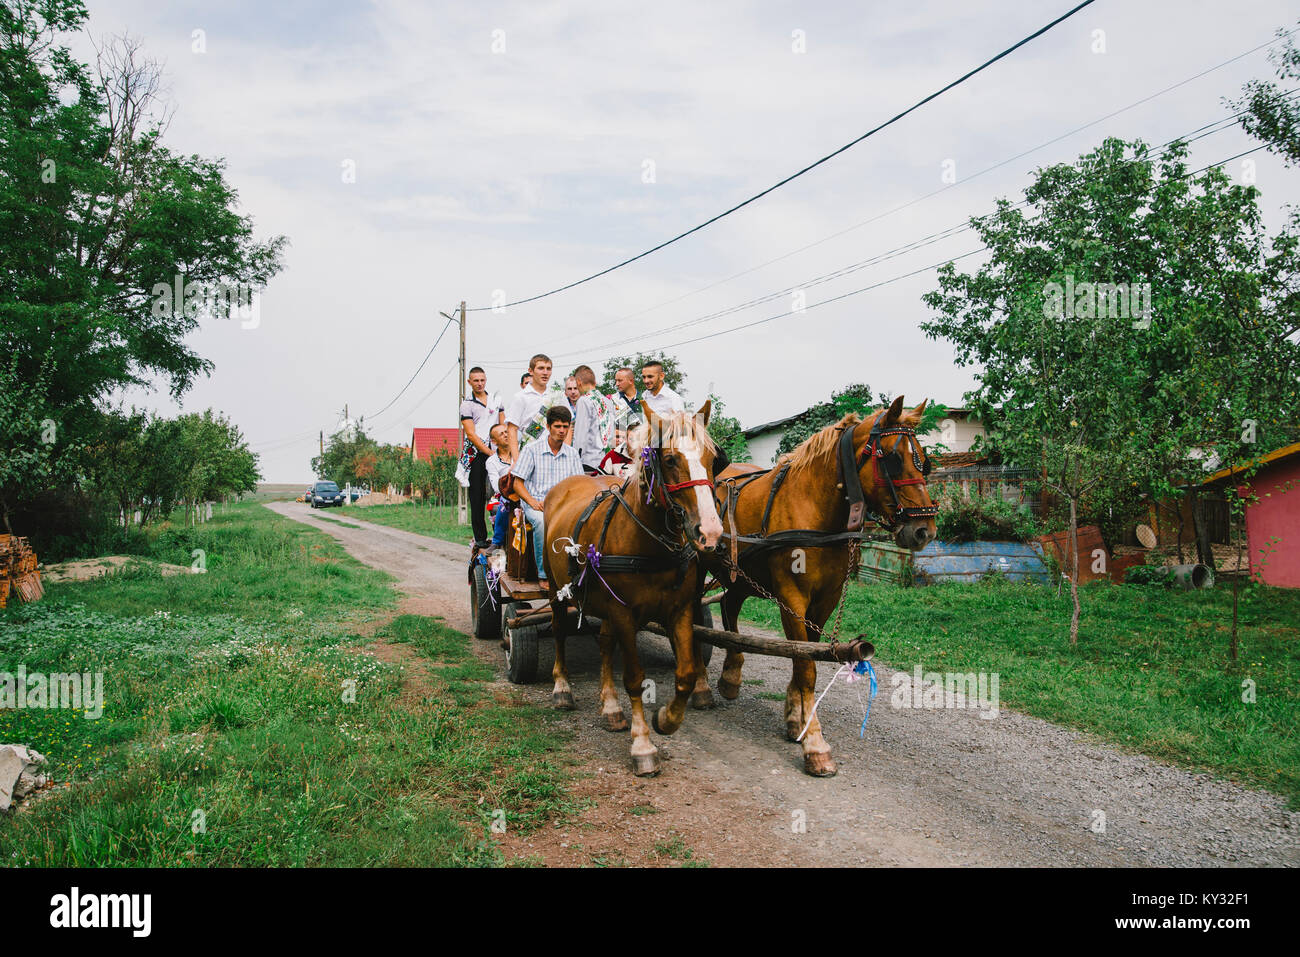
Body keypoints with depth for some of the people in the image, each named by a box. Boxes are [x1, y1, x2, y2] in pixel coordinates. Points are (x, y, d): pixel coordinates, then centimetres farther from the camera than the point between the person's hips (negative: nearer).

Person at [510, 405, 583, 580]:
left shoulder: (572, 453, 14)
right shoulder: (532, 450, 4)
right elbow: (518, 483, 1)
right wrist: (533, 502, -16)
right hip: (536, 504, -3)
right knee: (542, 521, -38)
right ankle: (544, 573, -27)